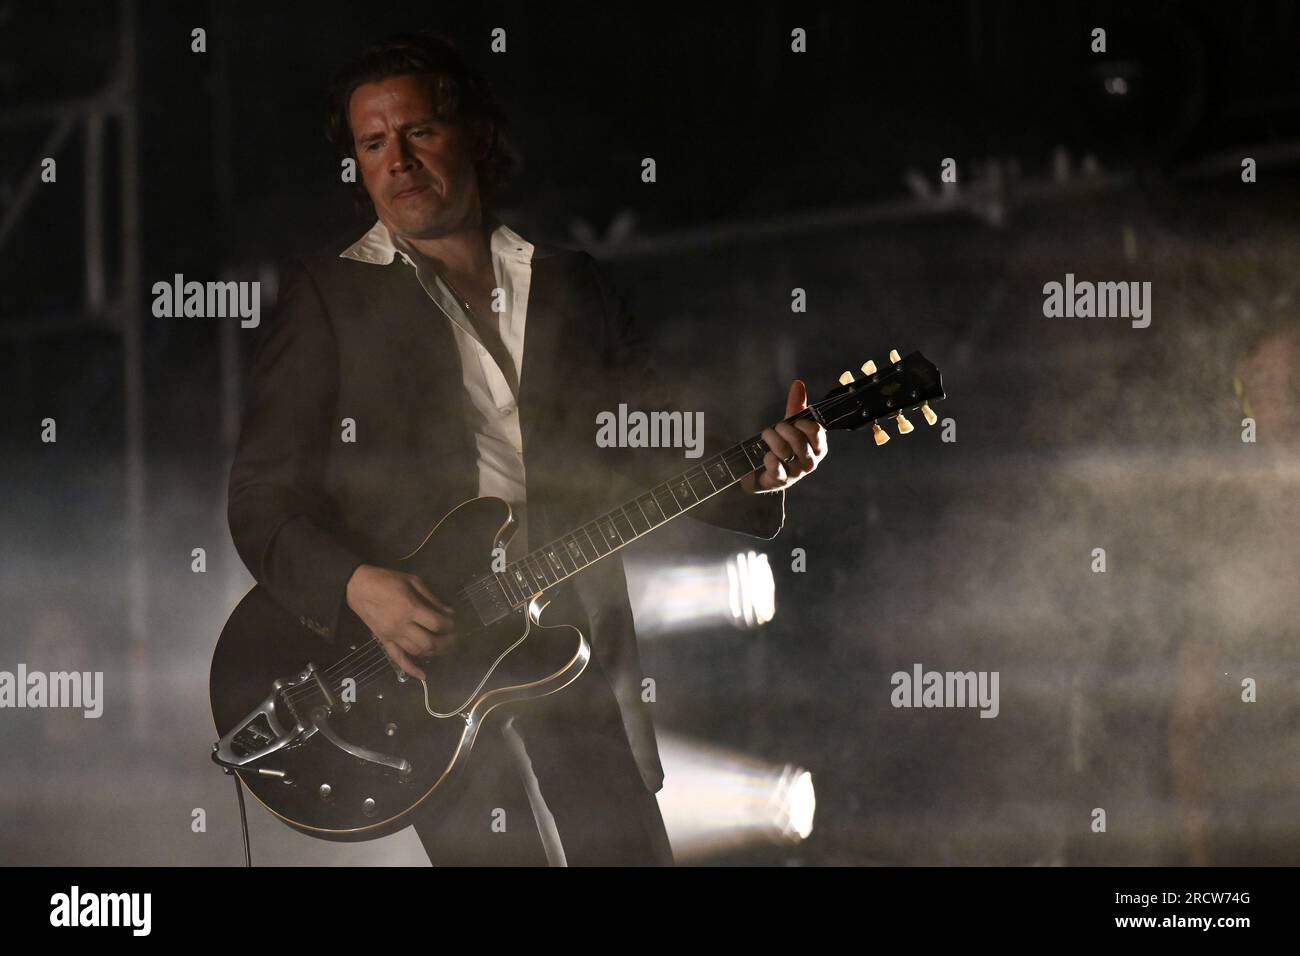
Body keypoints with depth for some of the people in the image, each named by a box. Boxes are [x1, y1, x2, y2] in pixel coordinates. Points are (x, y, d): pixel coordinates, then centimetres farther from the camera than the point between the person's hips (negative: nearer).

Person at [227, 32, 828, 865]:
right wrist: (359, 586, -16)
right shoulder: (328, 295, 8)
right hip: (415, 668, -3)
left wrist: (756, 475, -6)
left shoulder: (571, 286, 18)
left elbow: (663, 452, 15)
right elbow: (262, 499, 2)